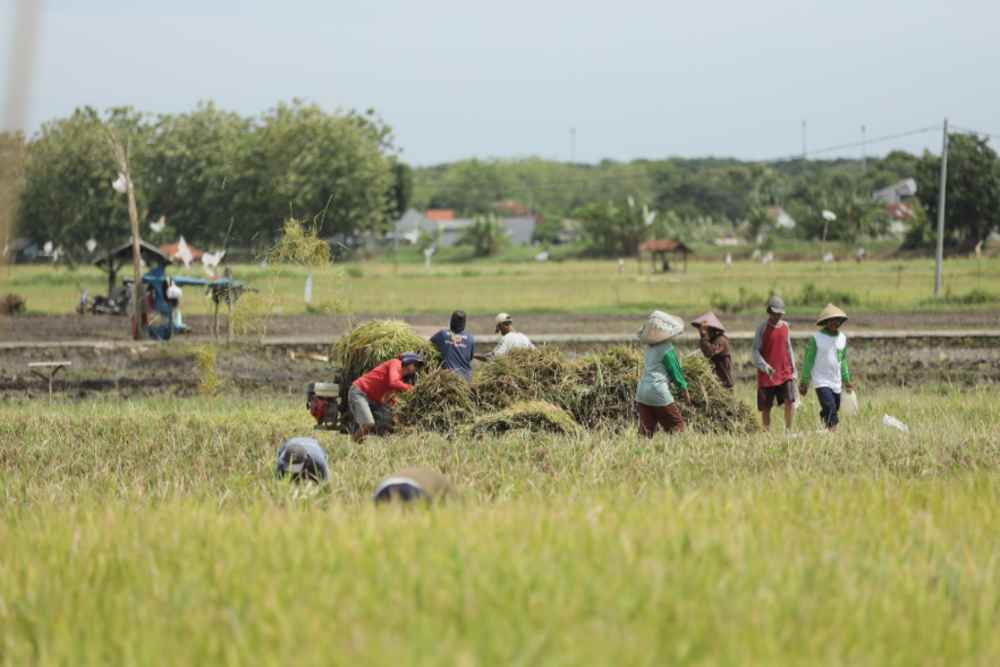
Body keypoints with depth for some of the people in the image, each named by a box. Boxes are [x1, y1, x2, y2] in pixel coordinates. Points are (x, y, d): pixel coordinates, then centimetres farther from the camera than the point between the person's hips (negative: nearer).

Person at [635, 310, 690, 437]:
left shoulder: (649, 347, 12)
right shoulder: (667, 349, -10)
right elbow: (675, 370, -5)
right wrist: (684, 389, 10)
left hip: (642, 391, 7)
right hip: (658, 392, -7)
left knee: (646, 430, 5)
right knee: (676, 424, 5)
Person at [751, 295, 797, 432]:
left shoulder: (785, 326, 9)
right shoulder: (762, 329, -4)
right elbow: (755, 351, -8)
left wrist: (793, 369, 17)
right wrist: (764, 366, -23)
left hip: (785, 373, 3)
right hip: (766, 375, -3)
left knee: (790, 400, -14)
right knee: (766, 408, 2)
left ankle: (788, 430, -2)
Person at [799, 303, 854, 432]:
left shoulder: (842, 338, 8)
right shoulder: (816, 338, -7)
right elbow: (808, 361, -3)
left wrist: (846, 380, 18)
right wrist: (804, 382, -3)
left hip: (836, 383, 6)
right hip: (821, 381, -6)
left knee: (834, 410, 7)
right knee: (830, 408, -20)